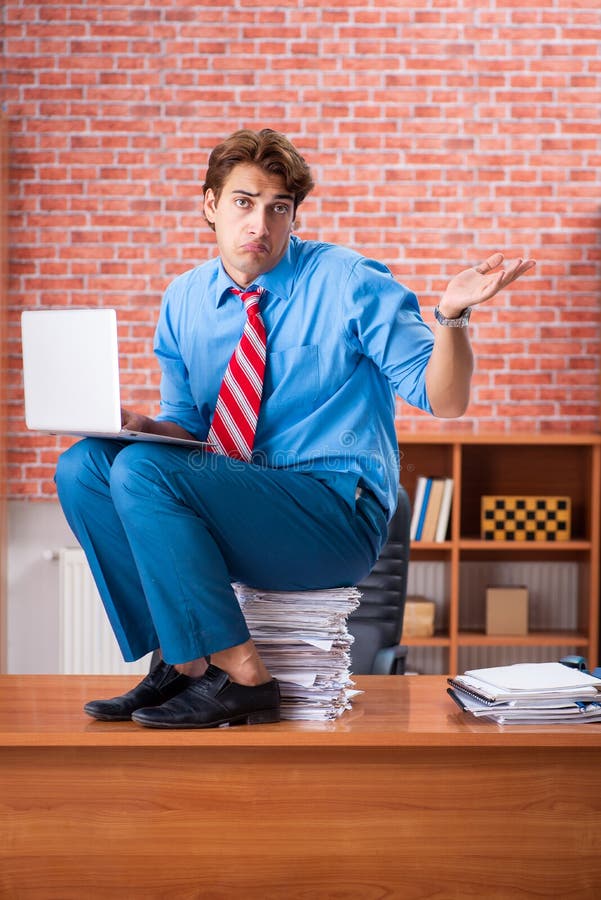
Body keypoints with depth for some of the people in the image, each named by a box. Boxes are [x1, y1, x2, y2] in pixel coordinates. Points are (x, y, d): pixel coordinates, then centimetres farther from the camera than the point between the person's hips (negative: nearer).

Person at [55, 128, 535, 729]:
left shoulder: (350, 284, -3)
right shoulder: (184, 301, 11)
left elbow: (445, 400, -6)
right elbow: (187, 425, 16)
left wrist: (451, 316, -26)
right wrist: (141, 426, -8)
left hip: (337, 511, -6)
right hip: (234, 510, 6)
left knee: (141, 470, -25)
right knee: (83, 464, -14)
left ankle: (240, 677, -20)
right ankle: (181, 661, -14)